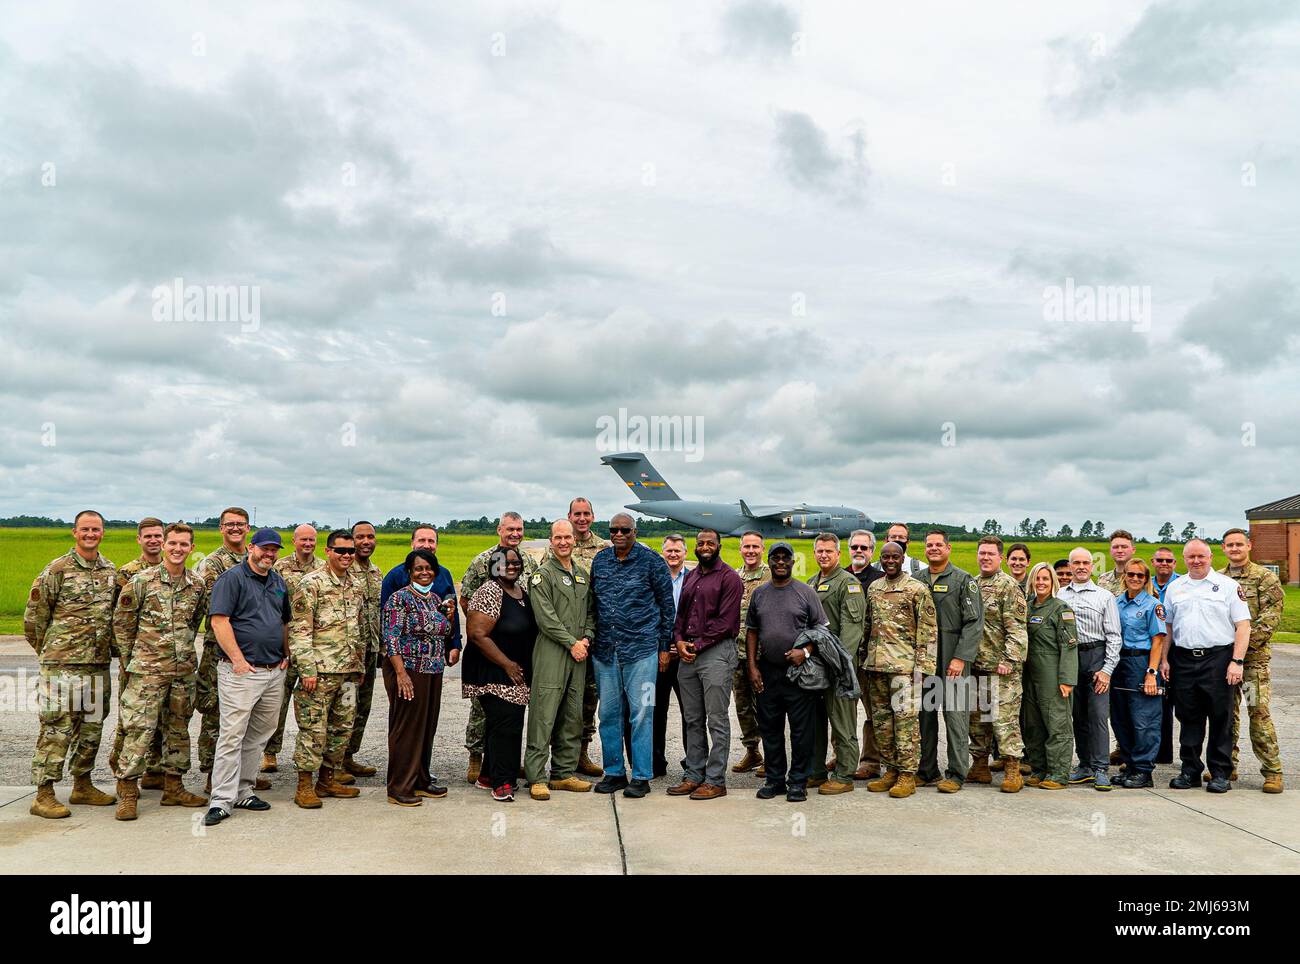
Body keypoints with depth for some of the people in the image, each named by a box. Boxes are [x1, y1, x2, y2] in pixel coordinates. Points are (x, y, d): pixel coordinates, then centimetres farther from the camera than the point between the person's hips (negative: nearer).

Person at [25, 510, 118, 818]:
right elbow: (34, 616, -2)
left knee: (92, 727, 12)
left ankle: (82, 786, 25)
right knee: (57, 729, -5)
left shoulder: (111, 571, 11)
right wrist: (49, 652, 4)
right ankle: (44, 795, 3)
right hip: (62, 665, -6)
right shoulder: (57, 570, -6)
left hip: (99, 665, 6)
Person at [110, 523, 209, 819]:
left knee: (178, 729, 12)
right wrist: (131, 660, 1)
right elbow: (121, 622, 0)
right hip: (148, 670, -4)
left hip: (184, 670, 4)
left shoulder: (197, 585, 6)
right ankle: (127, 794, 4)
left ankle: (173, 788, 23)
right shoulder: (142, 581, -6)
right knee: (139, 730, -6)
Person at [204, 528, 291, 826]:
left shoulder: (279, 582, 16)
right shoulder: (231, 578, -7)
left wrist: (286, 656, 13)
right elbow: (219, 621, -15)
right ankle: (221, 800, -2)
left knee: (259, 736, 12)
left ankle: (243, 792, 22)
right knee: (232, 735, -7)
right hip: (241, 672, -7)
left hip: (274, 673, 7)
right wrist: (238, 660, -18)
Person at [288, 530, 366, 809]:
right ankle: (305, 786, 8)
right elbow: (299, 629, -12)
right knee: (313, 727, -2)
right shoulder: (311, 583, -8)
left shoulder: (357, 584, 13)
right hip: (320, 669, -7)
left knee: (343, 727, 12)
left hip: (349, 671, 7)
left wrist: (361, 665, 17)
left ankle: (327, 779, 24)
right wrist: (307, 669, -16)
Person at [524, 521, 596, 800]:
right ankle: (536, 777, -2)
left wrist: (587, 638, 2)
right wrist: (571, 643, -12)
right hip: (551, 653, -7)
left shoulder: (583, 574, 17)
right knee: (544, 716, -7)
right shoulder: (543, 574, -4)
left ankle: (564, 773, 19)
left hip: (578, 653, 7)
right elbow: (546, 617, -11)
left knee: (572, 716, 10)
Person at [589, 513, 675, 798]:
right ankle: (614, 773, 21)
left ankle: (641, 777, 7)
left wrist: (664, 647, -1)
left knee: (641, 712, -2)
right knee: (608, 713, 9)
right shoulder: (600, 560, 9)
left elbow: (667, 605, 1)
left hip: (641, 649, -4)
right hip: (604, 650, 4)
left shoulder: (651, 561, -3)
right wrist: (590, 640, 12)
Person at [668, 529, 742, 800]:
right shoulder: (690, 577, 18)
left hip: (715, 651, -7)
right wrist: (679, 640, -1)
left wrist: (698, 645, -12)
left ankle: (715, 780, 3)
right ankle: (694, 775, 19)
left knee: (717, 720, -3)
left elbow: (726, 621, -11)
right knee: (692, 719, 11)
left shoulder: (729, 578, -5)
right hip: (686, 653, 7)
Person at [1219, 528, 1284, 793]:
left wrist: (1245, 642, -16)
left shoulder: (1265, 578, -2)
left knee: (1259, 712, -8)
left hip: (1253, 655, -4)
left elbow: (1271, 617, -9)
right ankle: (1228, 766, 18)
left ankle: (1272, 771, 1)